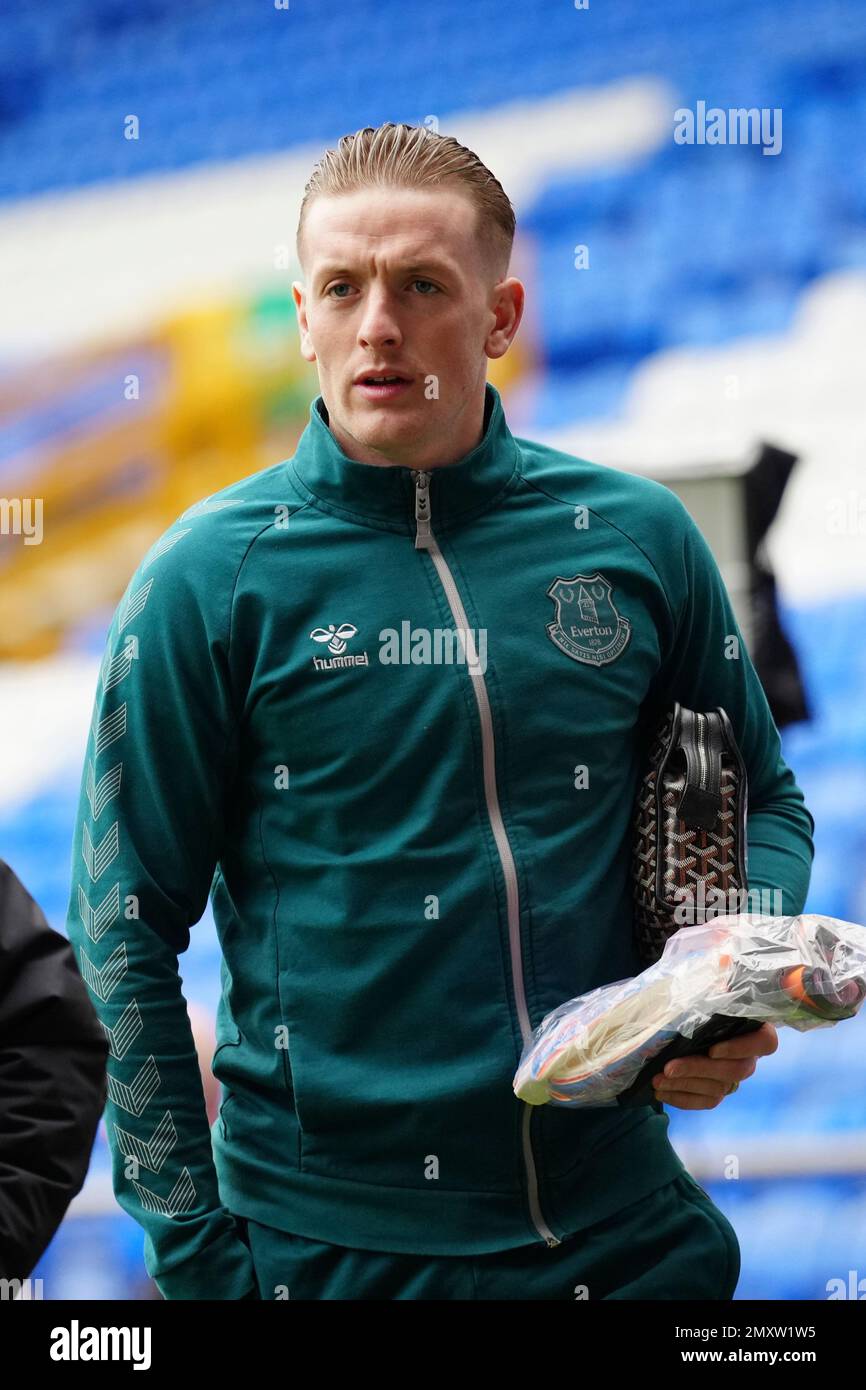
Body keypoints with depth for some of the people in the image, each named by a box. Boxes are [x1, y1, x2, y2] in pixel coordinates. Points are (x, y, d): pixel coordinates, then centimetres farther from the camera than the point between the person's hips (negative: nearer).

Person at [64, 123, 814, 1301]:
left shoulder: (638, 537, 2)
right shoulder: (212, 578, -5)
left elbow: (763, 802, 15)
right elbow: (126, 936, -3)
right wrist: (193, 1253, -6)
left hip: (627, 1230, 2)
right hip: (325, 1245, -2)